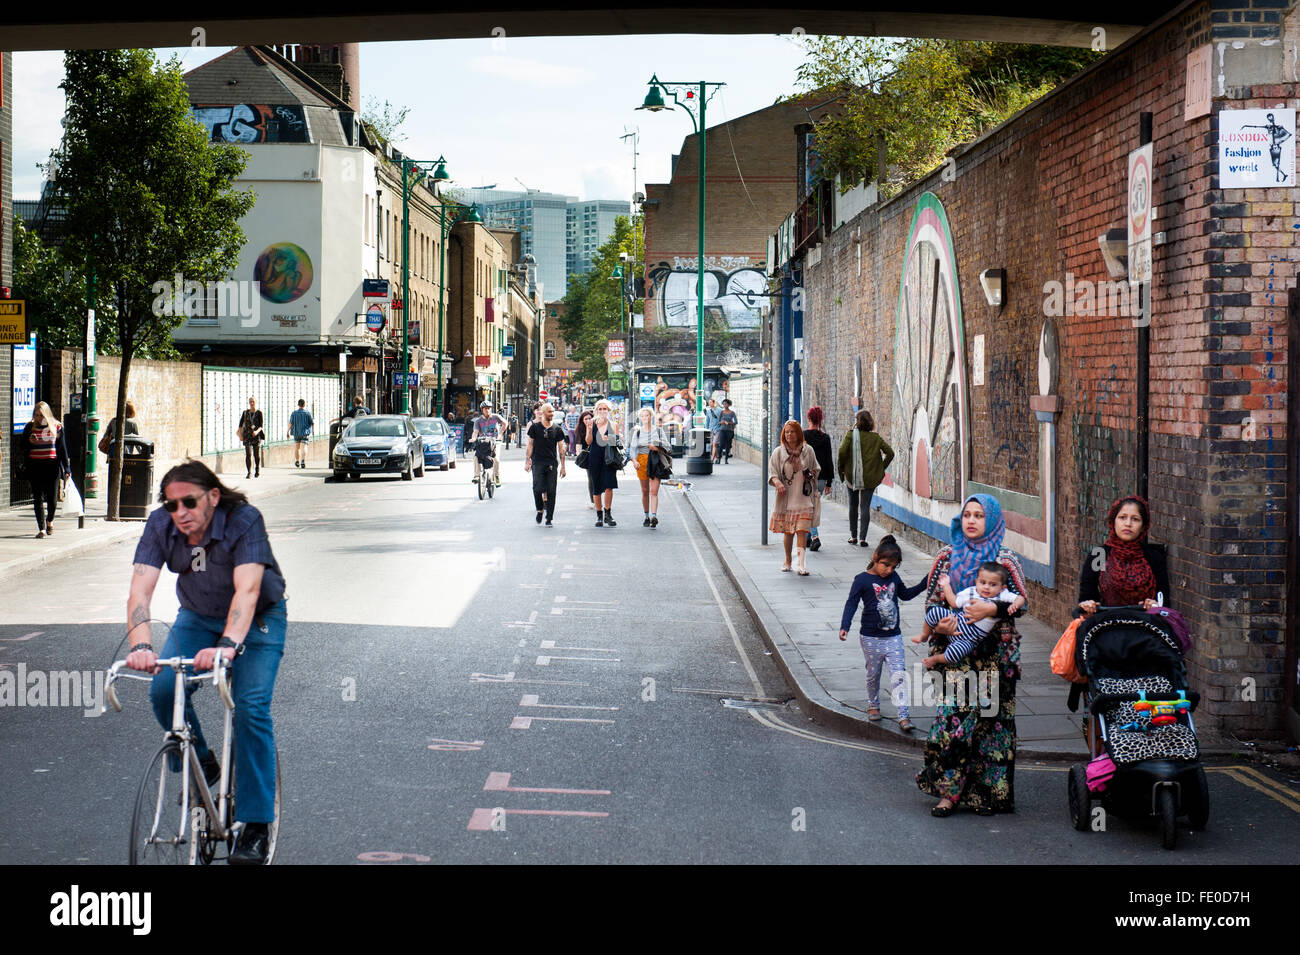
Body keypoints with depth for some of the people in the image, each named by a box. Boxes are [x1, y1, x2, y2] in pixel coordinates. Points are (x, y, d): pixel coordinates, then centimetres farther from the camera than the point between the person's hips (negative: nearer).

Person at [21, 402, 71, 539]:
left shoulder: (56, 427, 3)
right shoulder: (30, 427, 6)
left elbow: (62, 448, 6)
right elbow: (21, 445, 10)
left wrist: (66, 468, 4)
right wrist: (29, 441, -13)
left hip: (52, 466, -1)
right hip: (35, 467, 1)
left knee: (52, 499, 3)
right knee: (38, 499, -3)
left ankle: (50, 521, 31)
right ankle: (41, 528, -2)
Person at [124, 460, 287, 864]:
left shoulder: (244, 520, -30)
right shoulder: (161, 526, -19)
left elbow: (247, 589, -41)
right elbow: (140, 589, -30)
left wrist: (228, 645, -57)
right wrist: (141, 646, -48)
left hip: (256, 619, -4)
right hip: (198, 617, 4)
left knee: (251, 706, -20)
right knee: (164, 690, -20)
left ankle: (255, 826, -13)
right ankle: (200, 764, 9)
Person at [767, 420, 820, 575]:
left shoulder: (807, 451, 4)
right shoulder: (779, 452, 2)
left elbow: (815, 470, 16)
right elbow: (772, 473, 2)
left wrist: (811, 475, -6)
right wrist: (777, 482, -19)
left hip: (803, 498, -1)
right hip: (786, 498, 1)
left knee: (802, 530, -11)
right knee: (787, 532, 8)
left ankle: (801, 564, -14)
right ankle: (787, 561, 26)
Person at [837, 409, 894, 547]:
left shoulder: (851, 435, -6)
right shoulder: (876, 437, 0)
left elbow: (842, 452, -18)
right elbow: (890, 453, -2)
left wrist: (840, 468, -4)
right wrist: (881, 468, 10)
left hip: (852, 477, -1)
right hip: (870, 477, 1)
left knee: (853, 506, 15)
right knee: (865, 506, 2)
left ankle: (853, 536, 20)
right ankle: (862, 538, -8)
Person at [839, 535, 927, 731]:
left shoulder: (893, 577, 7)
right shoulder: (862, 580, -8)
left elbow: (905, 594, 23)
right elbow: (852, 603, -10)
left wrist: (926, 582, 17)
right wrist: (845, 626, -21)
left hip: (893, 636, 3)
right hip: (871, 638, -3)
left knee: (899, 675, -5)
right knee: (873, 674, 11)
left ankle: (904, 716, -8)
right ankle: (873, 705, 34)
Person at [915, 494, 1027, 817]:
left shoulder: (1004, 559, 1)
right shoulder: (947, 556, 9)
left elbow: (1022, 602, -2)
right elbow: (931, 599, 12)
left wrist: (991, 608, -18)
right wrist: (938, 624, -7)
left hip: (994, 653, -2)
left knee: (991, 717, -1)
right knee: (952, 715, -5)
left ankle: (988, 792, 8)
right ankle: (949, 791, 1)